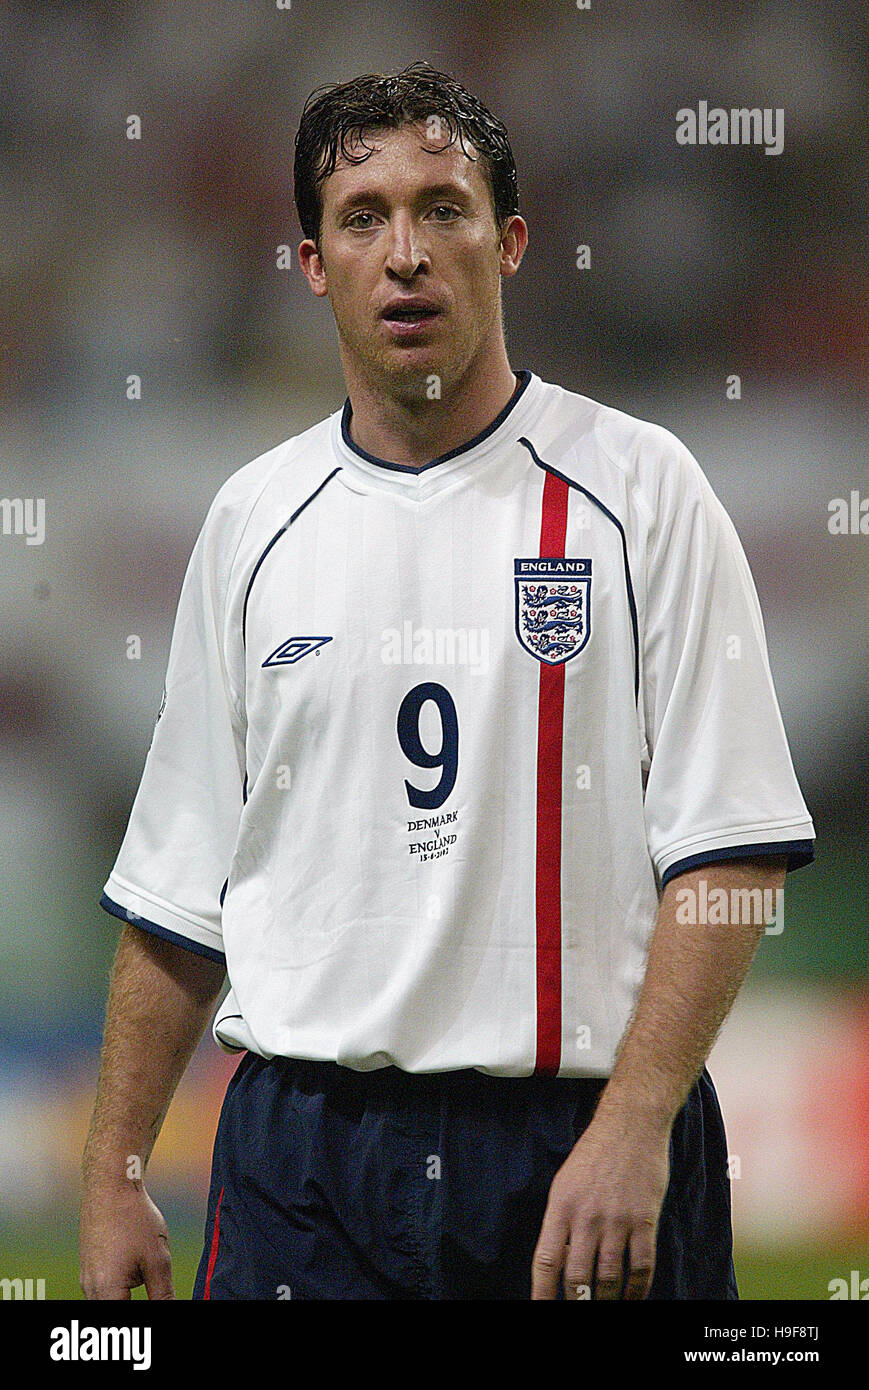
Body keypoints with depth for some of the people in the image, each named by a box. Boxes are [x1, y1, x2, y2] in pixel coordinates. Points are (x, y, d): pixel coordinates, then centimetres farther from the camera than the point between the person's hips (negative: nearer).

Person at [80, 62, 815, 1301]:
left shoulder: (639, 489, -1)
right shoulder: (255, 521, 10)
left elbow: (730, 849, -7)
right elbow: (179, 882, 14)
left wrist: (632, 1129, -17)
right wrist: (114, 1174, 9)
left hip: (587, 1151, -3)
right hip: (304, 1150, 3)